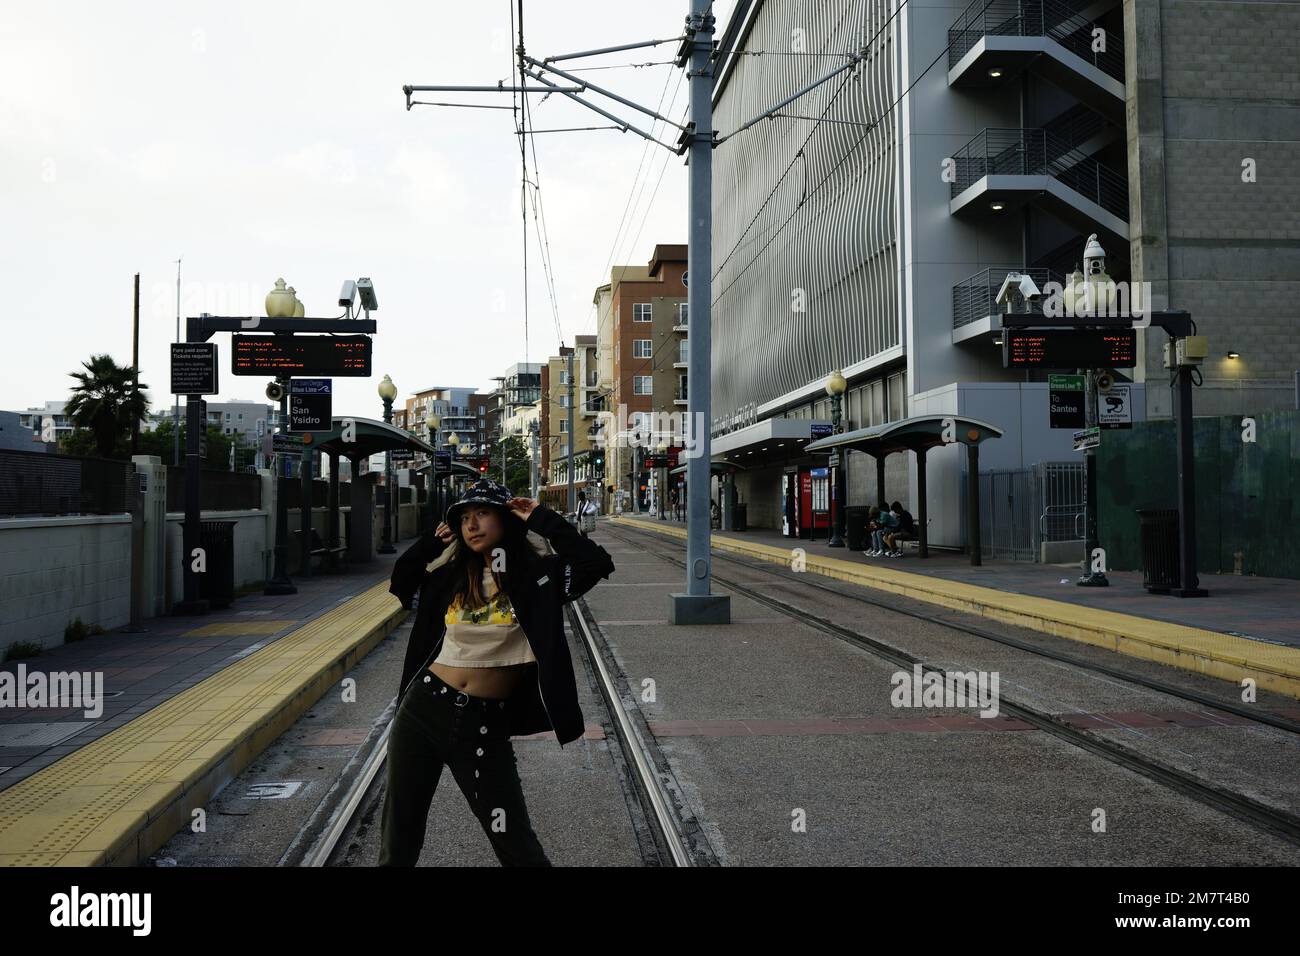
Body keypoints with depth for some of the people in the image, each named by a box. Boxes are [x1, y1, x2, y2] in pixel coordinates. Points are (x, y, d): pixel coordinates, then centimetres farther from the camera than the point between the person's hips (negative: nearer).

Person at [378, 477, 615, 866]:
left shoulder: (536, 575, -5)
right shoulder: (452, 576, 6)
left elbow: (597, 564, -21)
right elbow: (401, 585, 22)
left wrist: (543, 521, -14)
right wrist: (432, 542, 10)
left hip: (485, 724, -3)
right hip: (424, 709, 4)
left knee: (517, 848, 1)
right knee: (399, 838, 14)